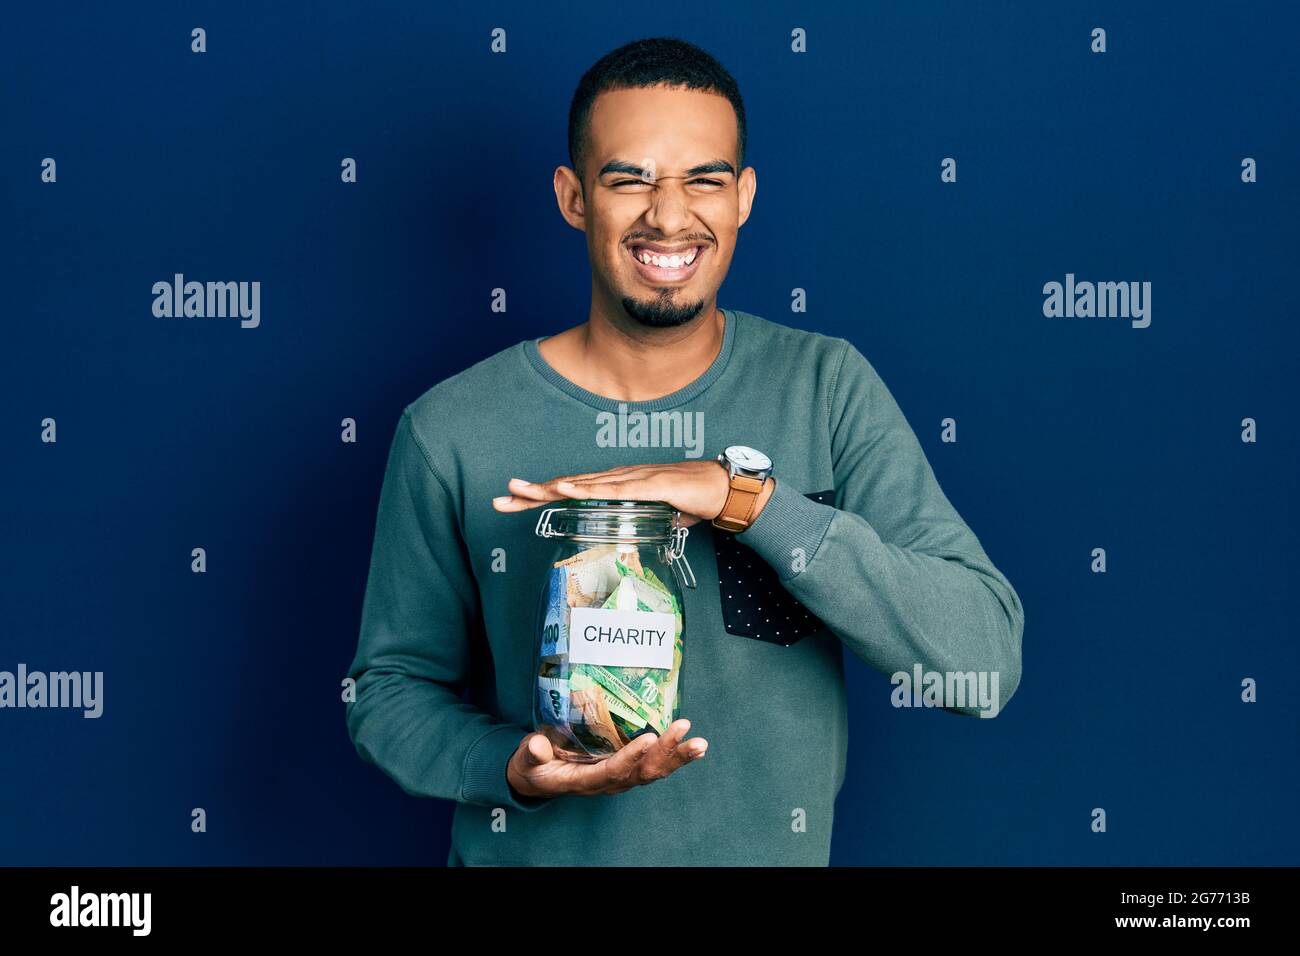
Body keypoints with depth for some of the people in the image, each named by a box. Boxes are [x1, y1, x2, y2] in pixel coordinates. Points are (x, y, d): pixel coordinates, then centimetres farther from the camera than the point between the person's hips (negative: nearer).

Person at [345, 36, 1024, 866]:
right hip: (529, 852, -1)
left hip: (772, 848, 1)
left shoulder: (828, 387, -11)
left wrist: (742, 495, -28)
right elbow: (391, 689, -3)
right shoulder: (450, 430, -12)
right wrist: (516, 768, -23)